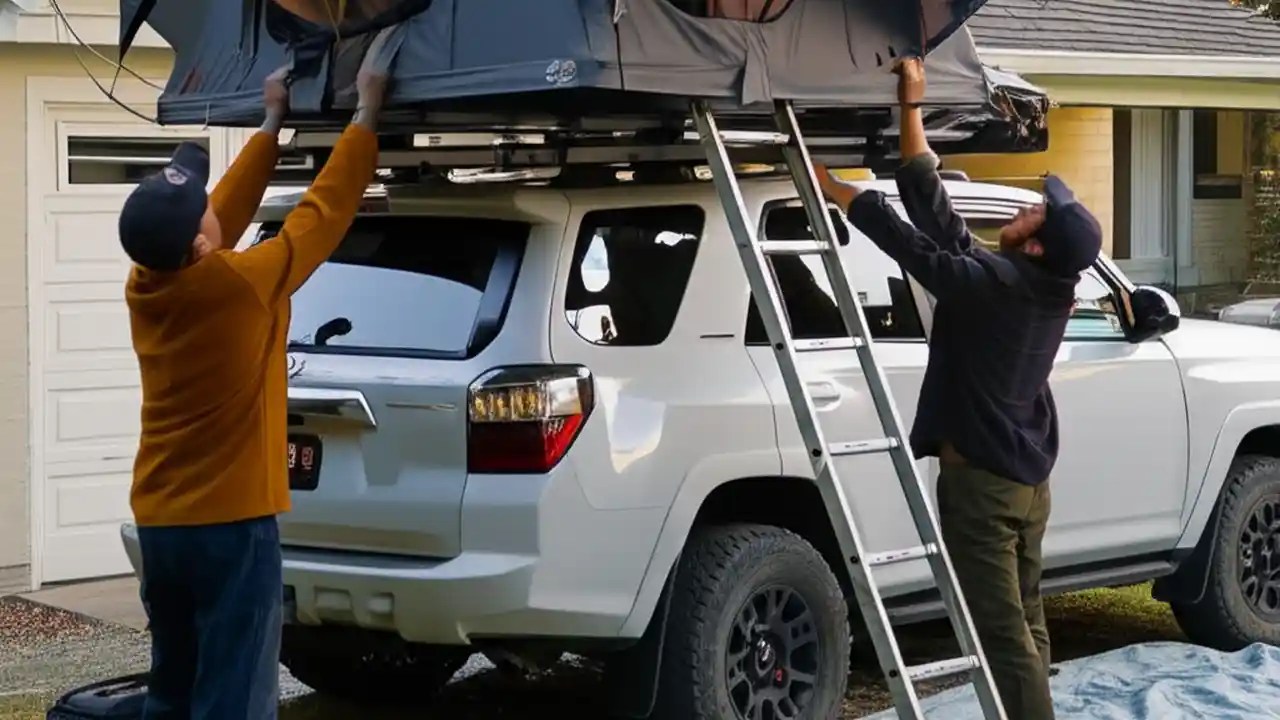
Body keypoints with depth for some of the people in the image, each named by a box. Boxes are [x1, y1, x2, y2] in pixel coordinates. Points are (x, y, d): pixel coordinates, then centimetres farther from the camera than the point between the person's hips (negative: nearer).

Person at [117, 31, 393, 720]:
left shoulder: (142, 289, -1)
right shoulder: (240, 284, -19)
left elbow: (221, 215, 13)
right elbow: (325, 206, -9)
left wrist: (272, 125, 21)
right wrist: (366, 114, 2)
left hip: (158, 524, 7)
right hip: (231, 525, -7)